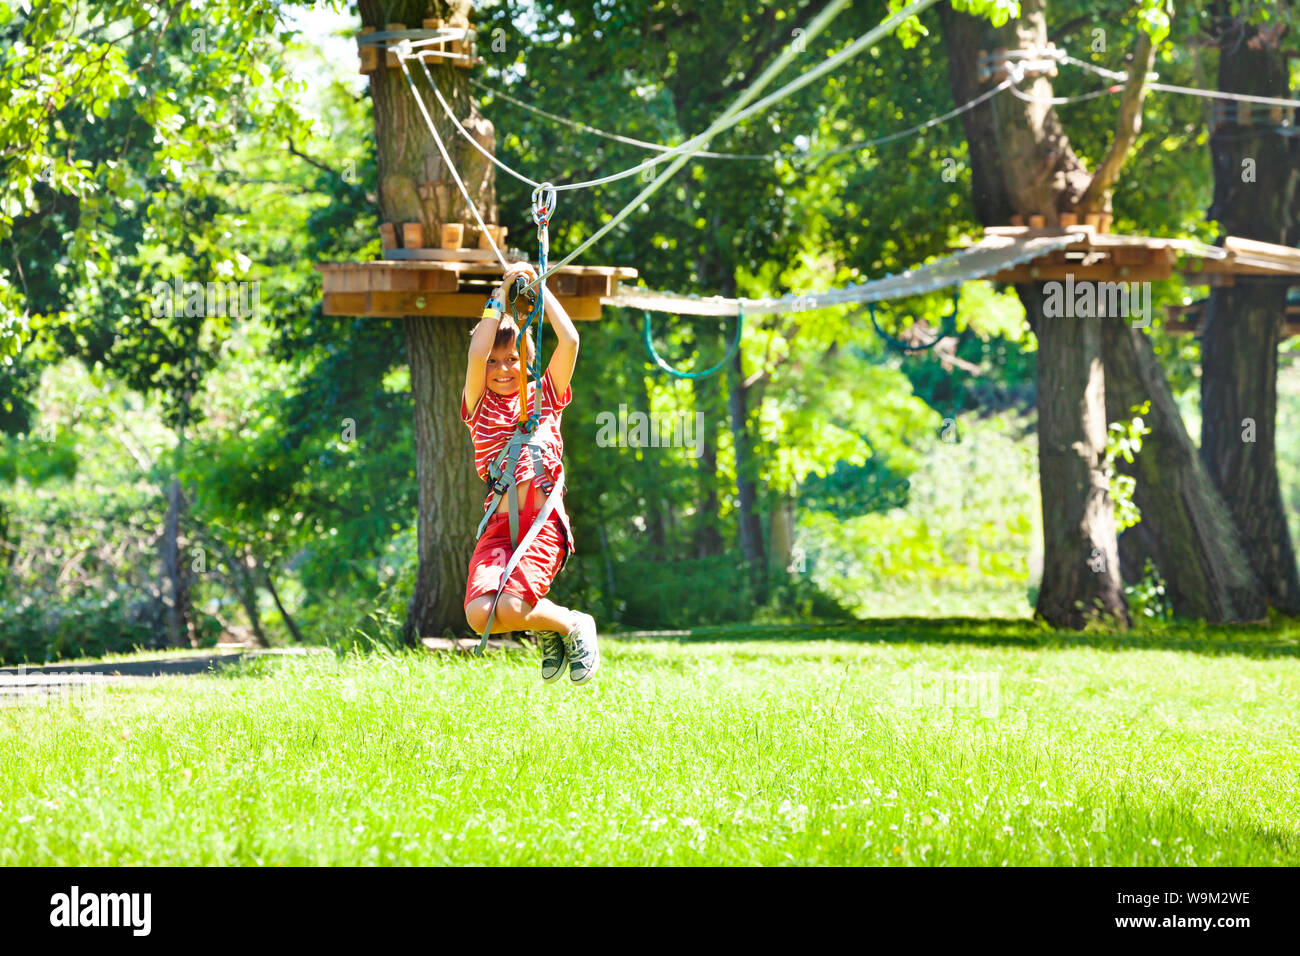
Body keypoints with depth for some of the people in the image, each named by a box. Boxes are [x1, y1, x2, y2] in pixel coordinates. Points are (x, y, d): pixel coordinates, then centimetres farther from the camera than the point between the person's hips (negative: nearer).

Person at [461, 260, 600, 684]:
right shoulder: (479, 406, 15)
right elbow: (476, 354, -2)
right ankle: (547, 630, 10)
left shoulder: (544, 396, 16)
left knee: (510, 608, -26)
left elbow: (569, 340, 3)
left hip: (544, 524, -2)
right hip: (498, 526, 2)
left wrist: (538, 287, 9)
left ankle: (573, 625, 7)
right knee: (479, 614, -24)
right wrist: (500, 297, 2)